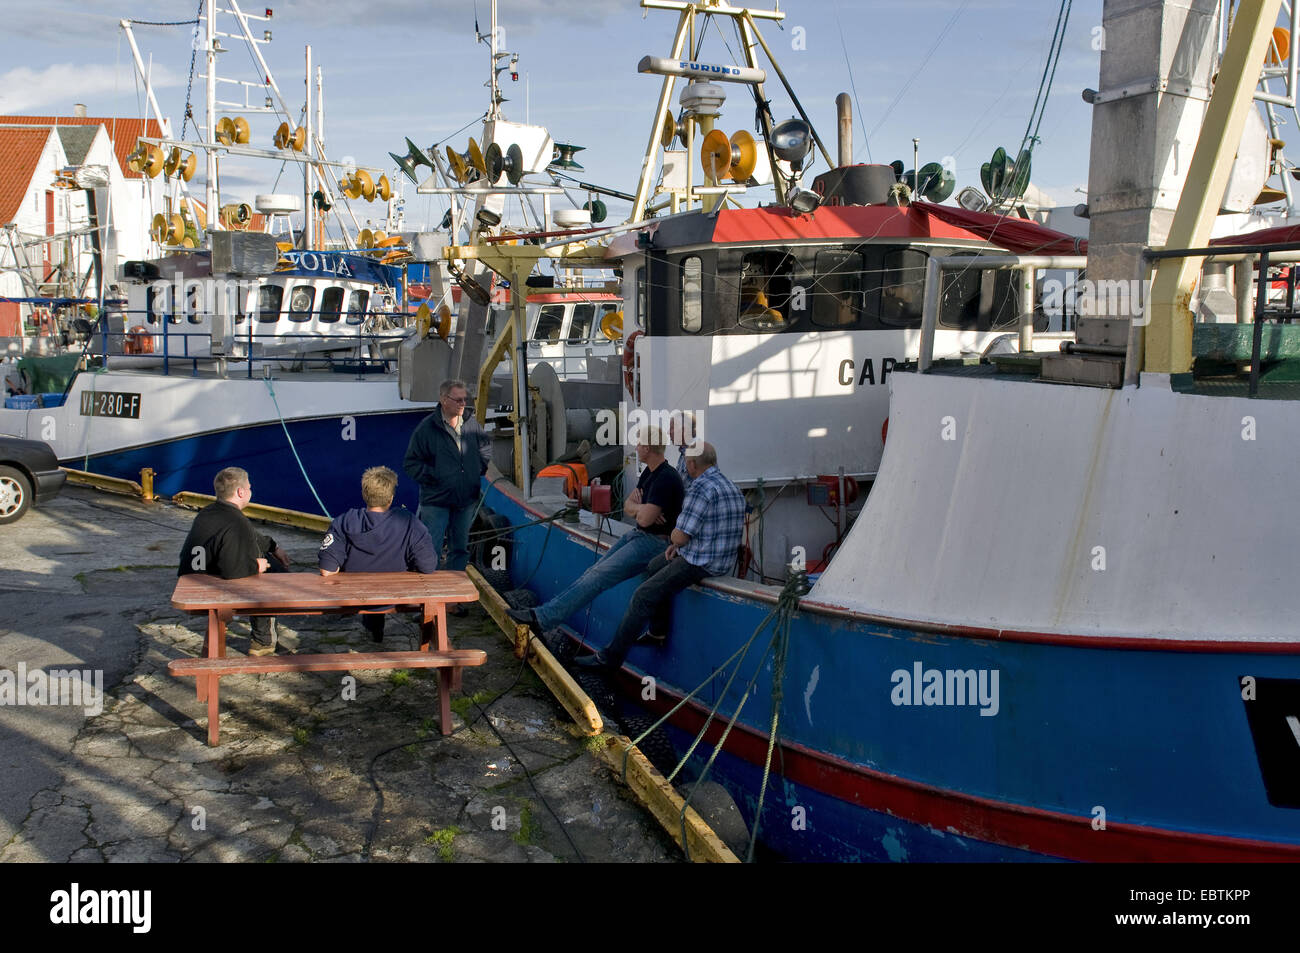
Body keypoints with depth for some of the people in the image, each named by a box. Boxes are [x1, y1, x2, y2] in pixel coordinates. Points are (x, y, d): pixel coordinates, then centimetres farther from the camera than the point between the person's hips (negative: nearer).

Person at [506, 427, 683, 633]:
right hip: (637, 535, 10)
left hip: (654, 542, -10)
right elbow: (627, 506, 16)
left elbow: (645, 520, -25)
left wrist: (637, 508, -1)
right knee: (593, 572, -1)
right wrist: (642, 509, -8)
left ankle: (544, 617, -19)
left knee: (598, 576, -17)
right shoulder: (649, 472, 13)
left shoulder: (666, 478, -19)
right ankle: (544, 613, -4)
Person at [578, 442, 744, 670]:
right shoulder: (733, 488, 11)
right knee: (655, 565, 28)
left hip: (701, 564, -10)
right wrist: (680, 546, 11)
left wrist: (675, 537, 3)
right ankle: (658, 632, 34)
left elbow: (680, 537, -21)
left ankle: (611, 657, -1)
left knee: (643, 596, -7)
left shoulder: (701, 488, -21)